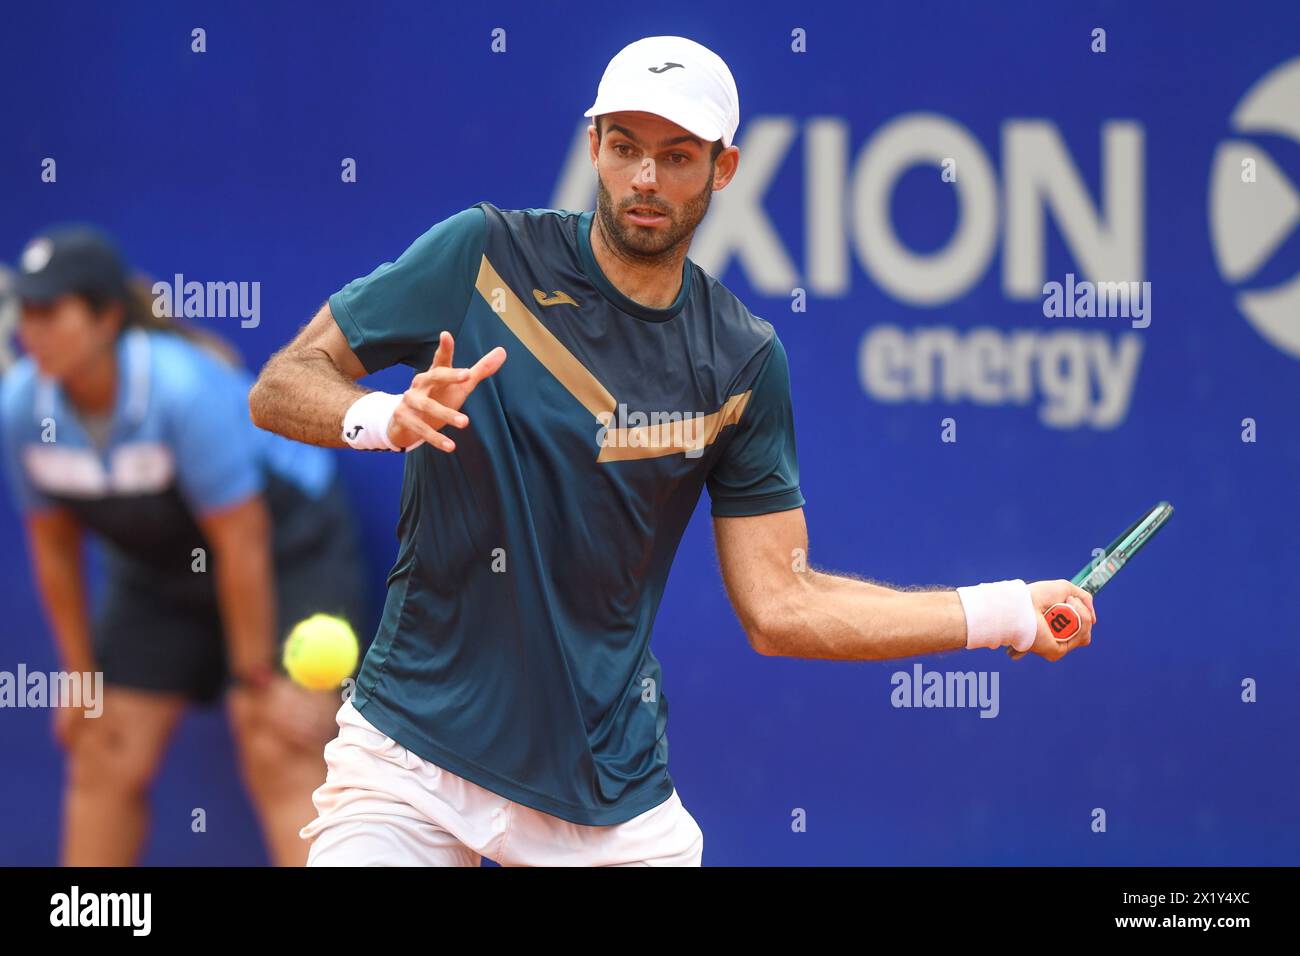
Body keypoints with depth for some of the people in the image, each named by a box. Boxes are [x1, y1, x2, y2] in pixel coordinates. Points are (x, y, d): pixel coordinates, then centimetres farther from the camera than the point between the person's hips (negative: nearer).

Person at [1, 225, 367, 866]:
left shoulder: (186, 388, -34)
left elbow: (241, 544, -28)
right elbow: (55, 548, -2)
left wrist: (256, 680, -22)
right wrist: (82, 678, 2)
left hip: (288, 551, -6)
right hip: (159, 573, 6)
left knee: (282, 764, -19)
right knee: (105, 763, 2)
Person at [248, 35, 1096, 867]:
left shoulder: (741, 362, 2)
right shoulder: (483, 255, -5)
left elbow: (779, 608, 4)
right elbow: (280, 389, -3)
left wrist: (1010, 613, -1)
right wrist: (384, 416, -24)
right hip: (413, 749, -2)